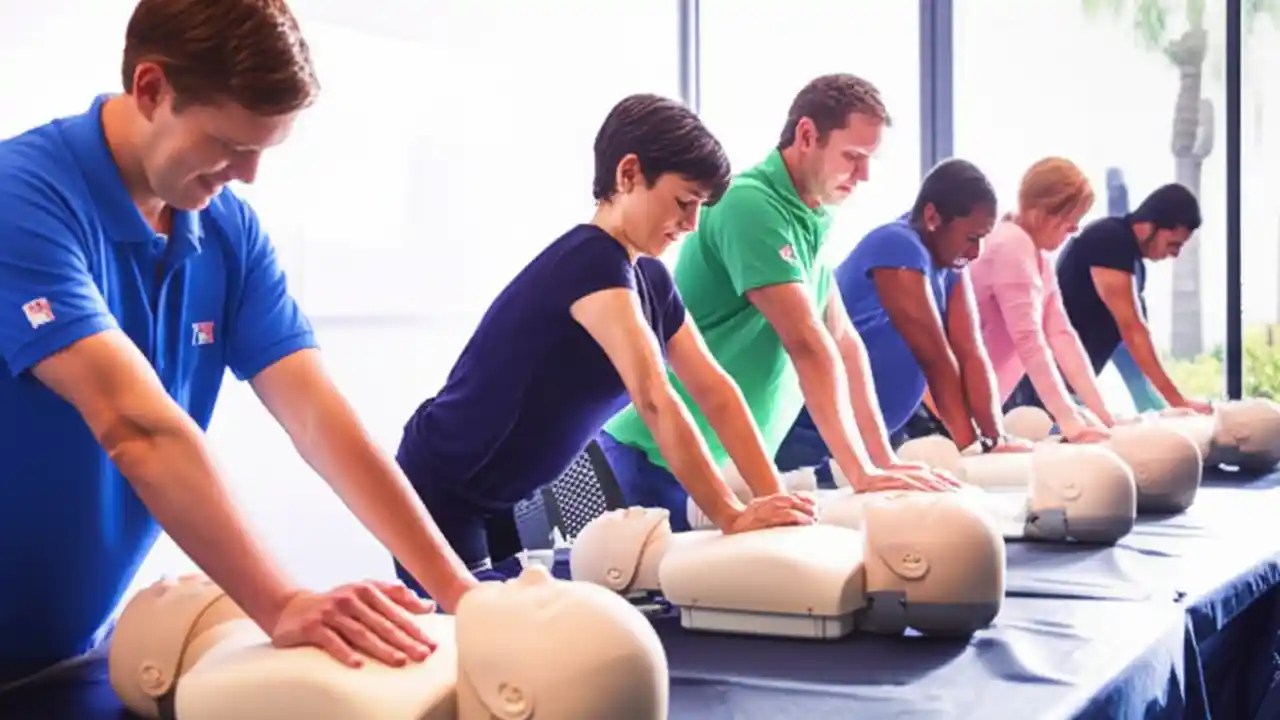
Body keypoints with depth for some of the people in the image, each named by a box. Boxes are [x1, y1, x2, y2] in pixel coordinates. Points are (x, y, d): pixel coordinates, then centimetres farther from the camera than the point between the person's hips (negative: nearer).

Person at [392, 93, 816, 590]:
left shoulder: (649, 277, 4)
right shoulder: (592, 261, -24)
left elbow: (715, 393, 2)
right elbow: (655, 400, -32)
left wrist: (775, 499, -8)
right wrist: (731, 517, -33)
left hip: (506, 504, 9)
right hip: (443, 499, -9)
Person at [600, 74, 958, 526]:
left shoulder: (811, 221, 8)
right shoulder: (752, 205, -20)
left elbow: (843, 342, 8)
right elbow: (808, 346, -26)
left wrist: (884, 461, 4)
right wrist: (862, 473, -28)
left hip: (725, 464, 9)